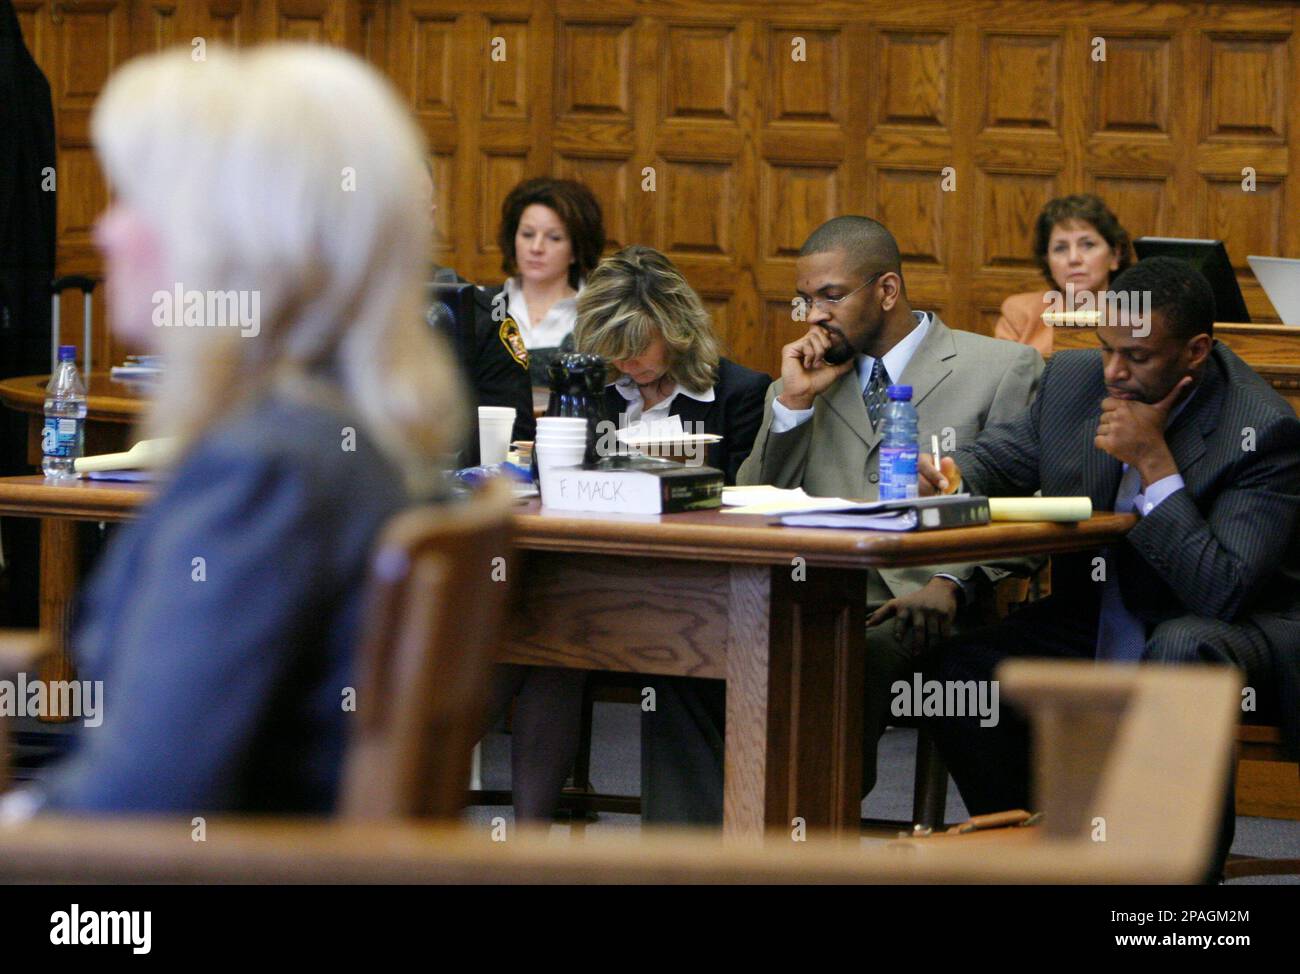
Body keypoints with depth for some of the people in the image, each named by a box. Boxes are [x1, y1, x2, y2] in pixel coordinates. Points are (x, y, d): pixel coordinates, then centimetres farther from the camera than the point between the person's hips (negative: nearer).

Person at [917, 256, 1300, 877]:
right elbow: (1010, 450, 16)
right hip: (1094, 627, 6)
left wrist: (1154, 464, -29)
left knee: (1181, 651, -40)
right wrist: (951, 475, -9)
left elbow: (1222, 595, -27)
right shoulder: (1075, 380, -3)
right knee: (963, 668, -18)